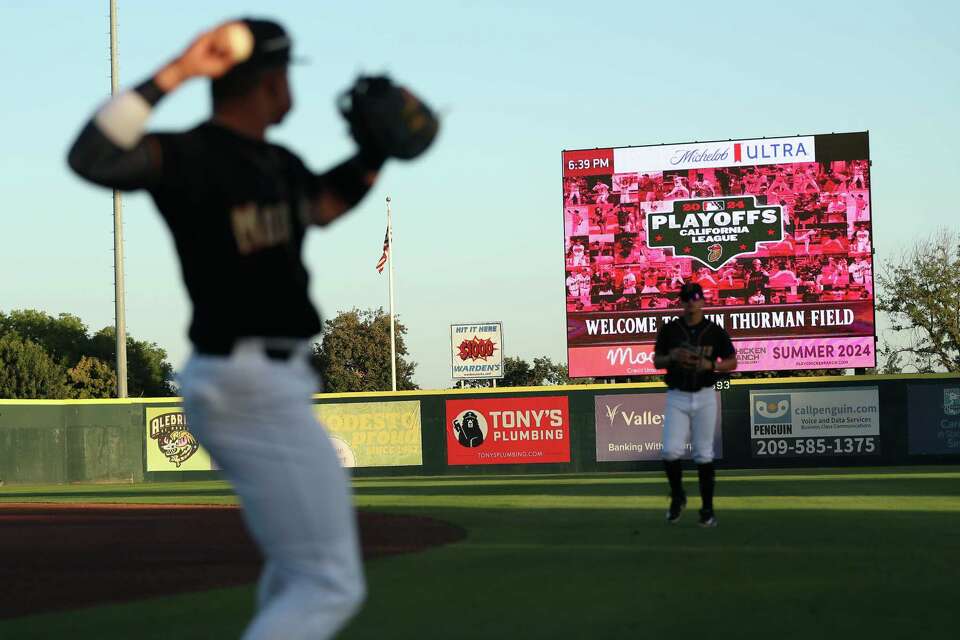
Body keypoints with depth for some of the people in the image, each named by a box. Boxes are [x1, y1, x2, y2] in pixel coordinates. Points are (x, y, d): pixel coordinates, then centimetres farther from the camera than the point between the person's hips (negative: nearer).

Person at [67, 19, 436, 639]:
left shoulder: (278, 163, 10)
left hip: (274, 381, 10)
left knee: (297, 573, 26)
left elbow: (322, 203, 33)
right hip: (254, 390, -10)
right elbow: (91, 157, -34)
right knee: (329, 586, -11)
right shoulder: (187, 156, -16)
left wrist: (376, 152, 17)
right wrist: (174, 74, -36)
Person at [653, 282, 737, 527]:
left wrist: (710, 365, -14)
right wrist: (672, 356, -14)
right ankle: (677, 497, 14)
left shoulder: (714, 331, 0)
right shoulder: (669, 329, 3)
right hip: (677, 397, 1)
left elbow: (732, 363, 4)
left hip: (705, 397, -1)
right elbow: (656, 362, 7)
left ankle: (707, 509, 9)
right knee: (671, 451, -11)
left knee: (704, 454, 1)